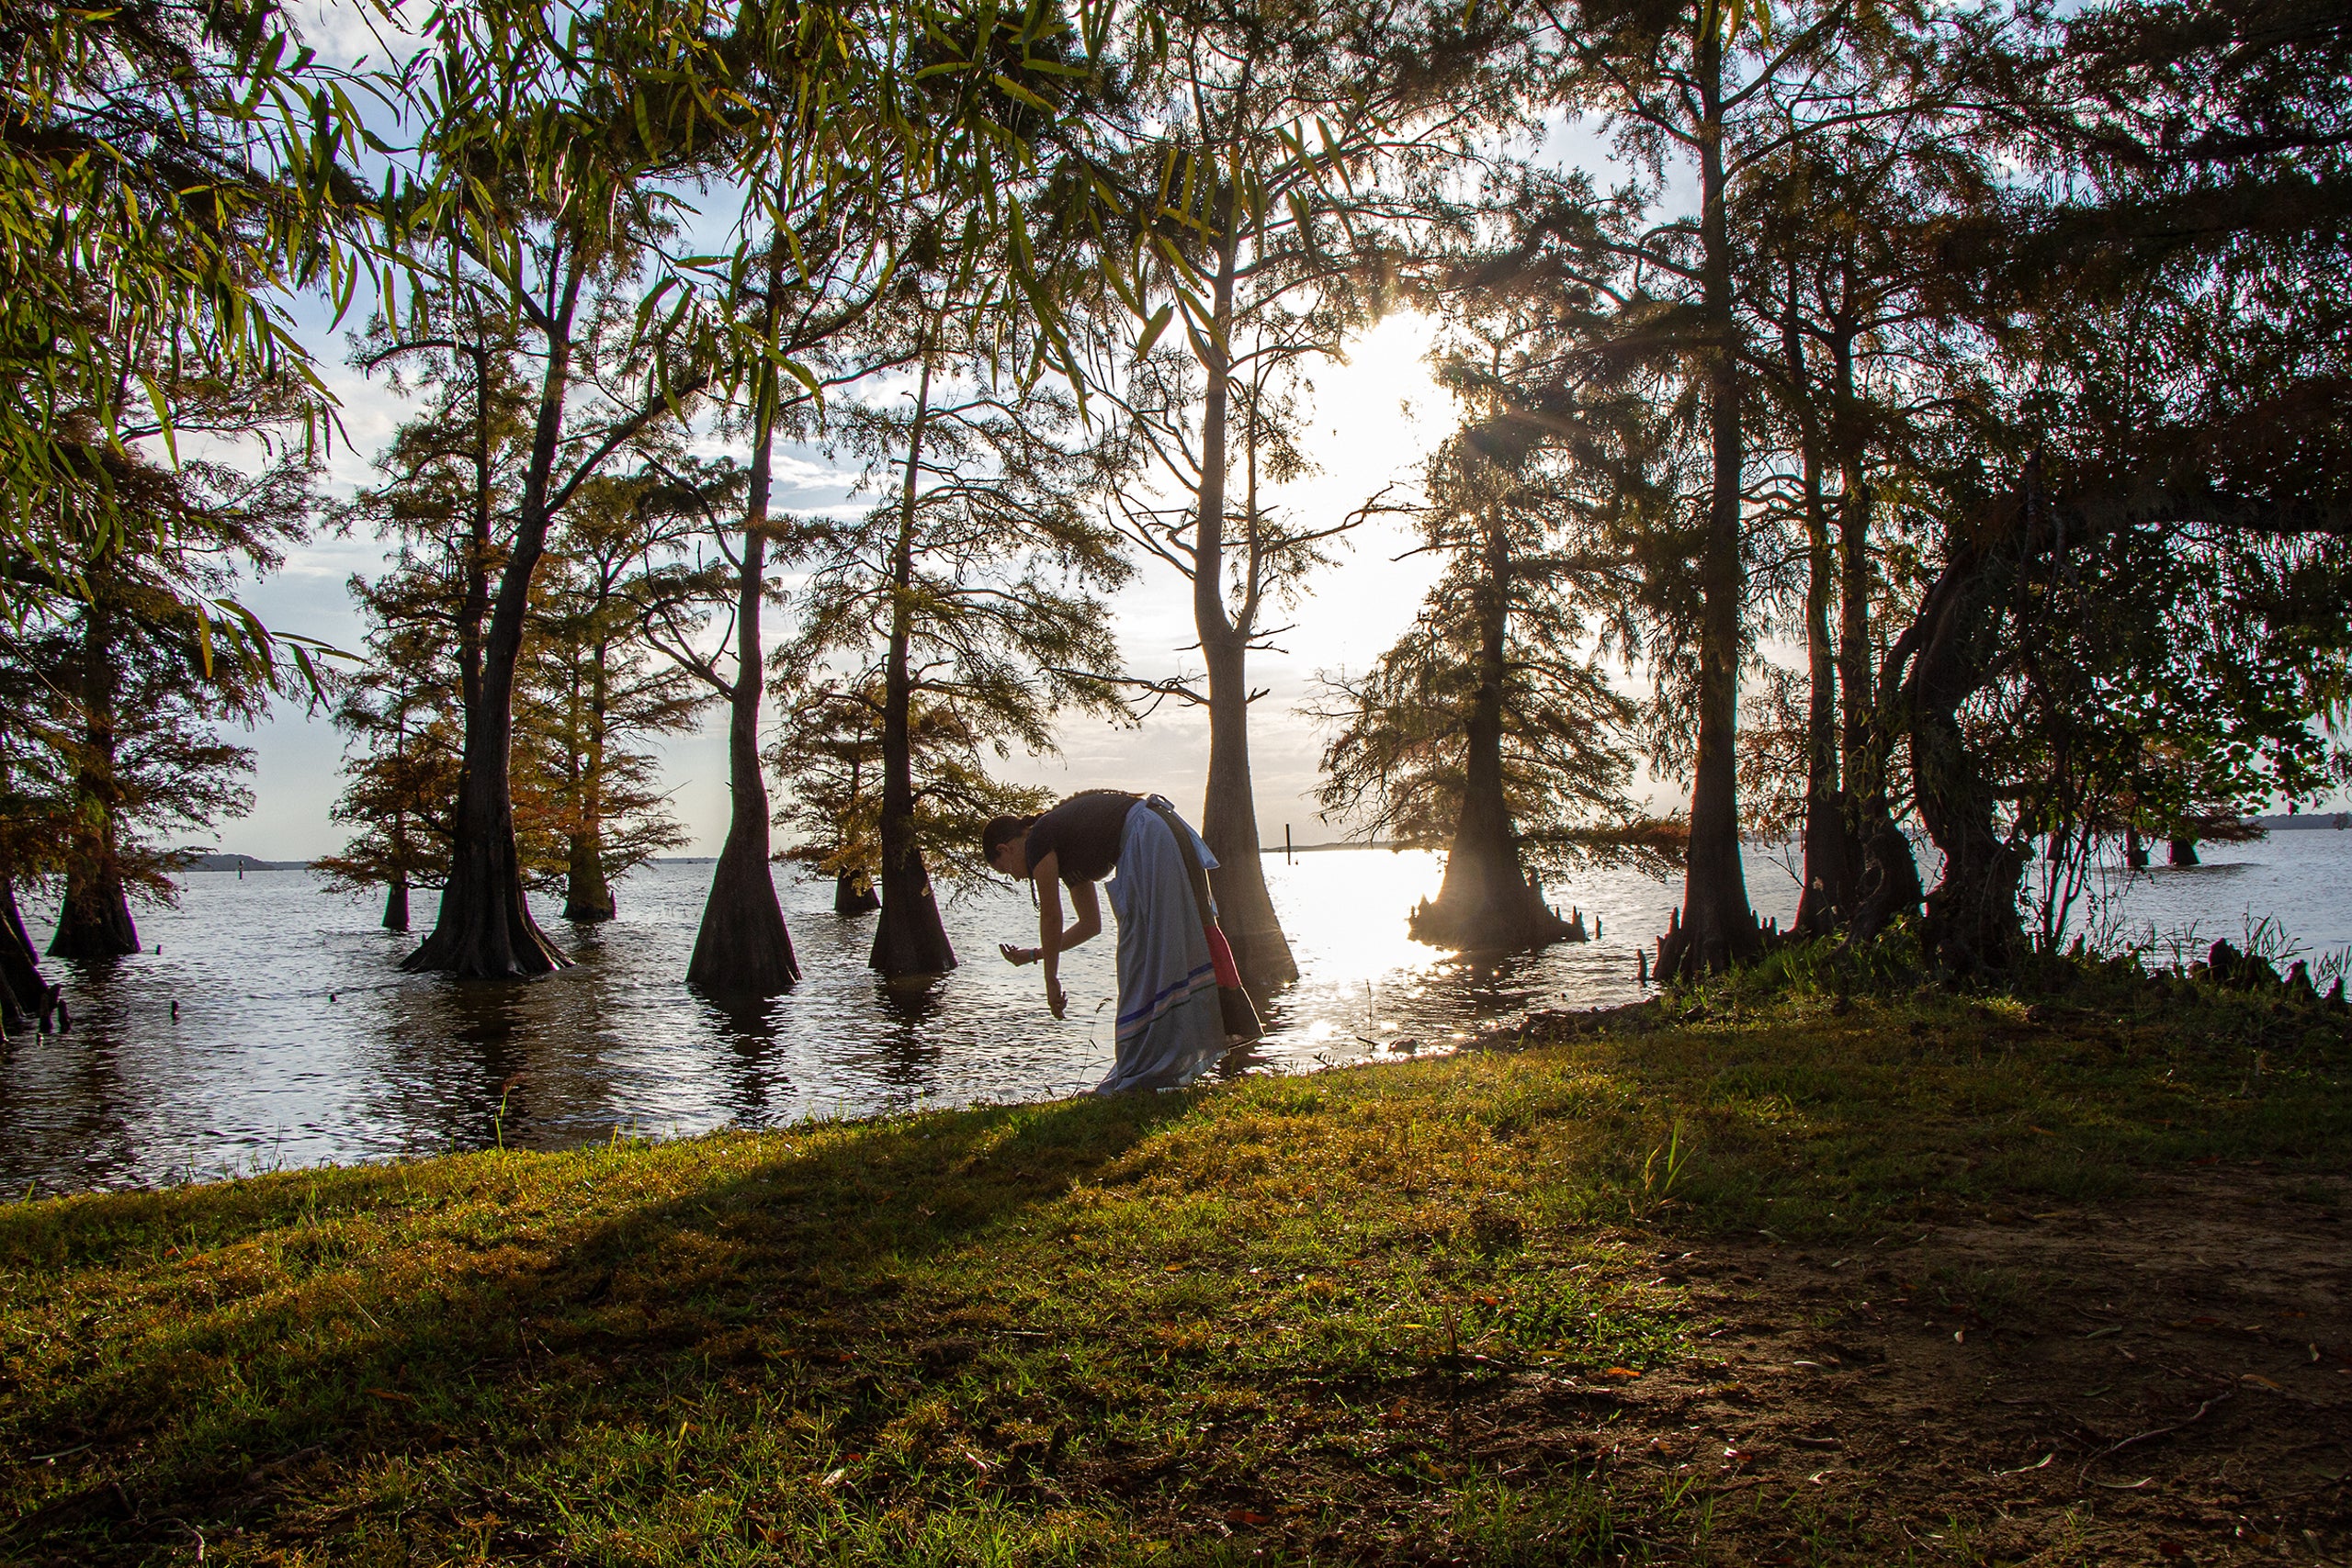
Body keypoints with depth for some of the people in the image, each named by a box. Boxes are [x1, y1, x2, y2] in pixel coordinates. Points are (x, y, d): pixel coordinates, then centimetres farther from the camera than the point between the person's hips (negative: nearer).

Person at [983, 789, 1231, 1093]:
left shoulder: (1038, 842, 3)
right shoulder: (1065, 850, 27)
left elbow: (1051, 917, 4)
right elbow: (1090, 924, 32)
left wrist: (1051, 980, 13)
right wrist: (1033, 955, 37)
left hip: (1147, 840, -10)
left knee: (1143, 960, -5)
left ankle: (1142, 1073, -1)